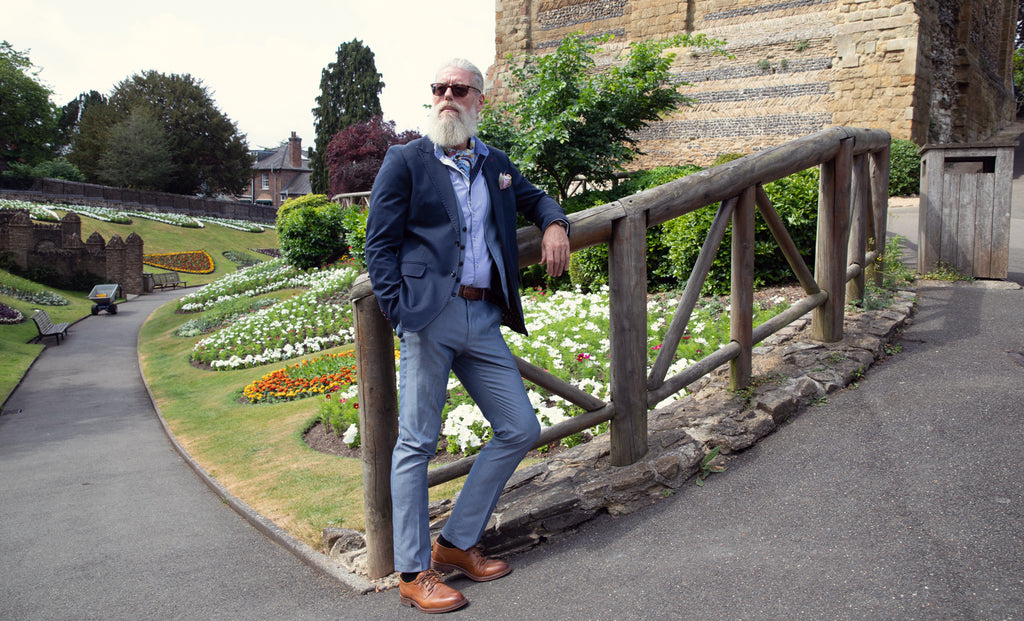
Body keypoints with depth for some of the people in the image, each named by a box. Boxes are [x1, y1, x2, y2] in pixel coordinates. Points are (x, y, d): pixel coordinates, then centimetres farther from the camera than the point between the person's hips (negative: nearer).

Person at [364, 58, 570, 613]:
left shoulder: (496, 165, 19)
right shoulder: (405, 161, 4)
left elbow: (533, 198, 36)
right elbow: (379, 243, -1)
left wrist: (554, 224, 12)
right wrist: (398, 312, -12)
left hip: (484, 318, 6)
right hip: (431, 316, -6)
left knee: (520, 430, 6)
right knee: (417, 443, -1)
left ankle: (457, 544, 21)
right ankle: (413, 573, 12)